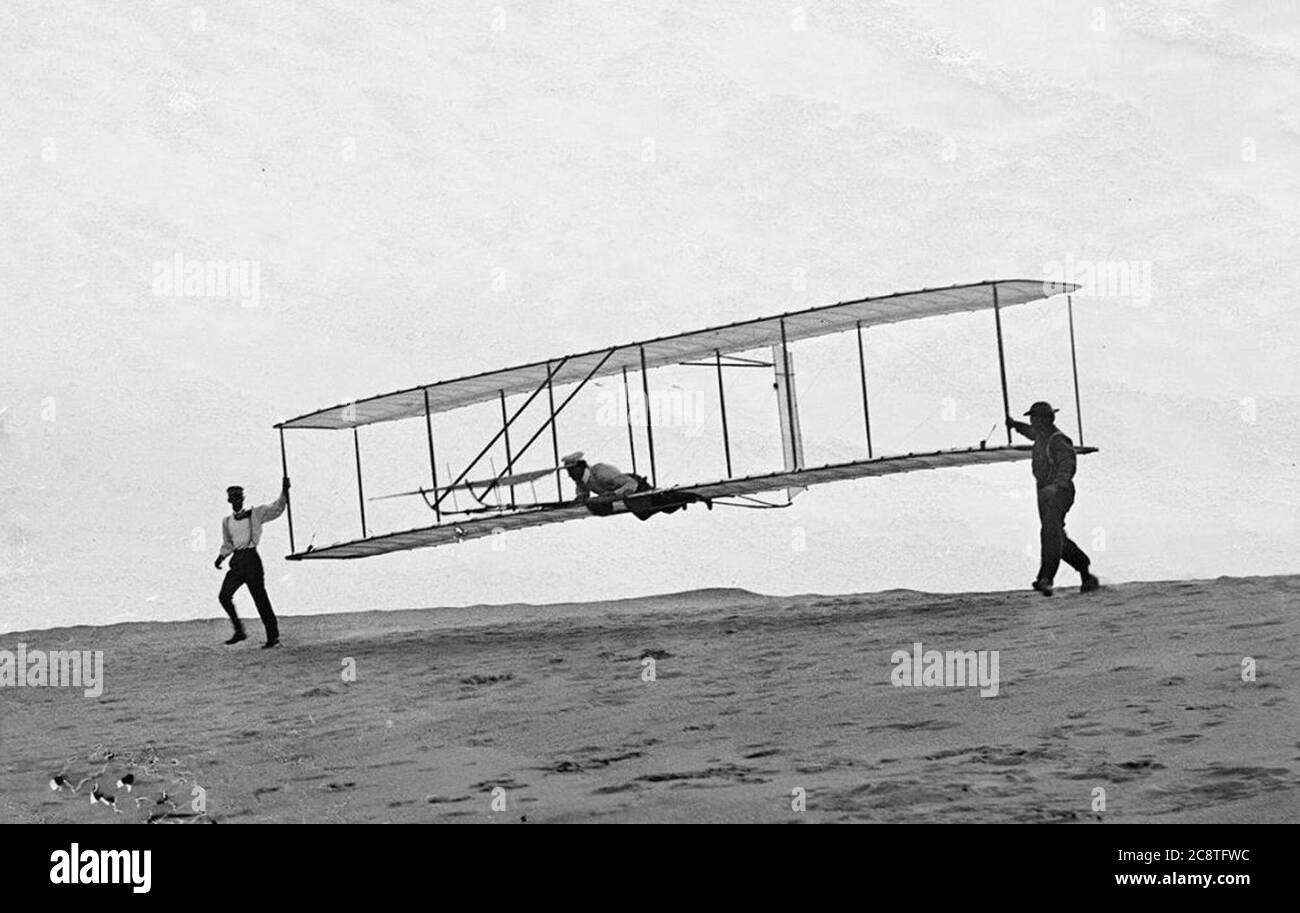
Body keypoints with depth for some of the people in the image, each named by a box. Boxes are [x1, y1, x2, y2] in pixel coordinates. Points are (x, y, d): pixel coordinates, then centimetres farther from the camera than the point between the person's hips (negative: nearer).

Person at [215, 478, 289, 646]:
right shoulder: (227, 522, 16)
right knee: (224, 596, -7)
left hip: (251, 559, -5)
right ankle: (239, 631, 5)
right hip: (237, 561, 5)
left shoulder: (255, 514, 3)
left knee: (260, 599, -5)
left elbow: (276, 509, -4)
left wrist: (284, 492, -17)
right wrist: (221, 557, 8)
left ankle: (273, 635, 3)